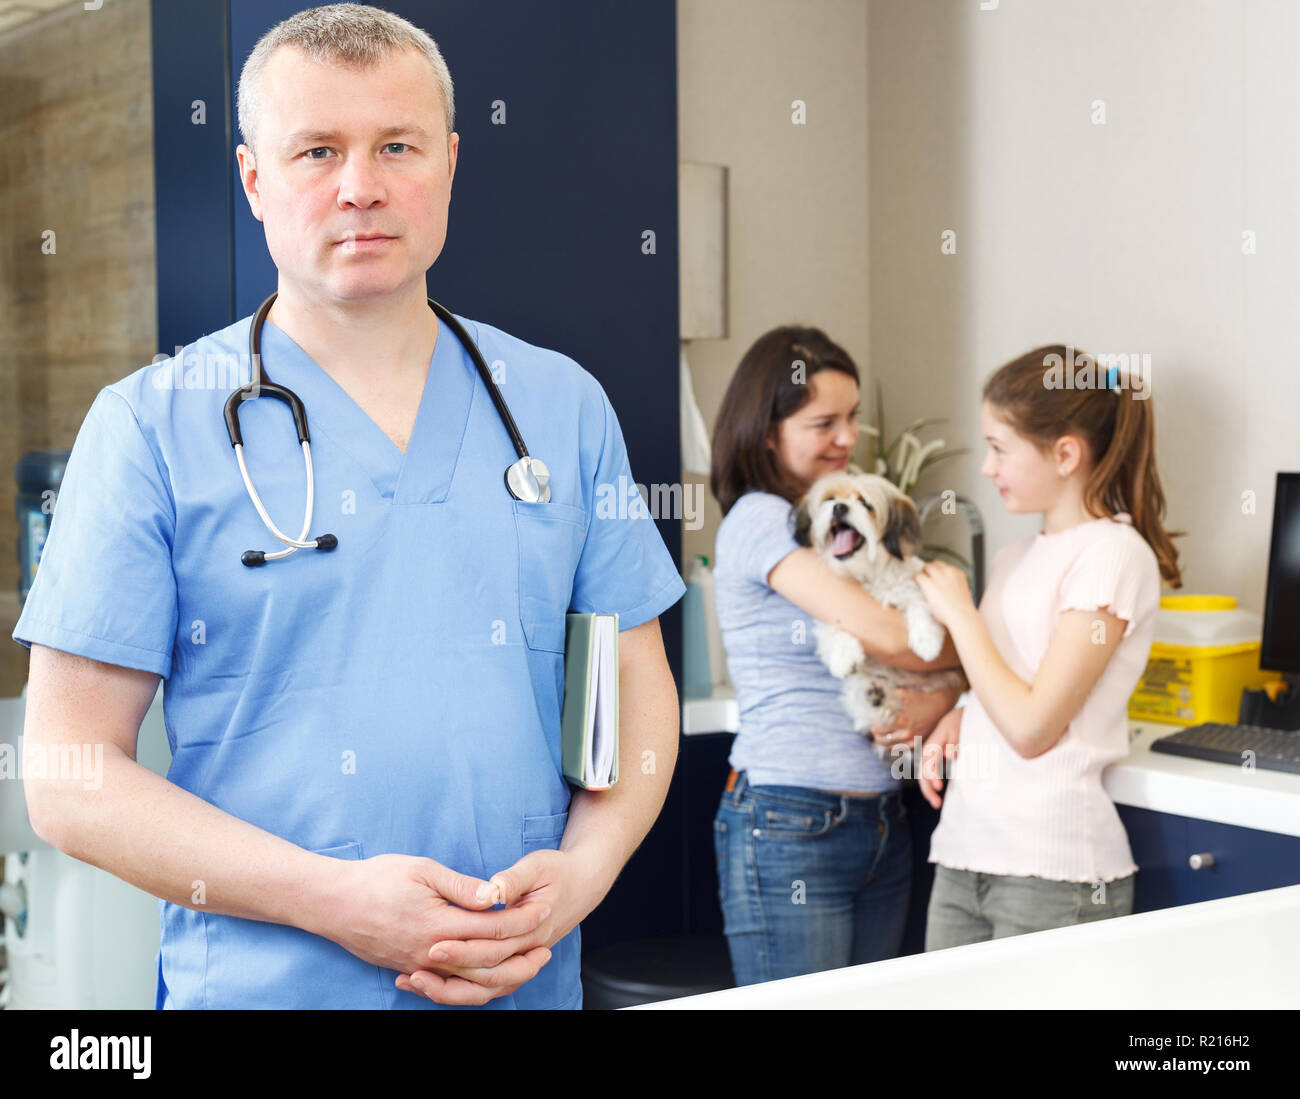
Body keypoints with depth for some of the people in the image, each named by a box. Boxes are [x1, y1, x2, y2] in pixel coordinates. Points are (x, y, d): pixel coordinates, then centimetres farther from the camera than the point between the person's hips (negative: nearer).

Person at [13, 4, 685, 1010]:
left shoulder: (564, 405, 5)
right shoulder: (153, 426, -6)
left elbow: (637, 683, 8)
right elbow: (71, 780, -9)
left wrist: (582, 870, -10)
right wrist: (333, 899, -19)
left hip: (533, 982, 3)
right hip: (259, 985, -3)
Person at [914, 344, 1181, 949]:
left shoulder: (1113, 554, -9)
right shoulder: (1015, 558, 14)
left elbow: (1031, 727, -14)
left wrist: (959, 613, -5)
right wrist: (952, 723, 3)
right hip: (962, 854, 7)